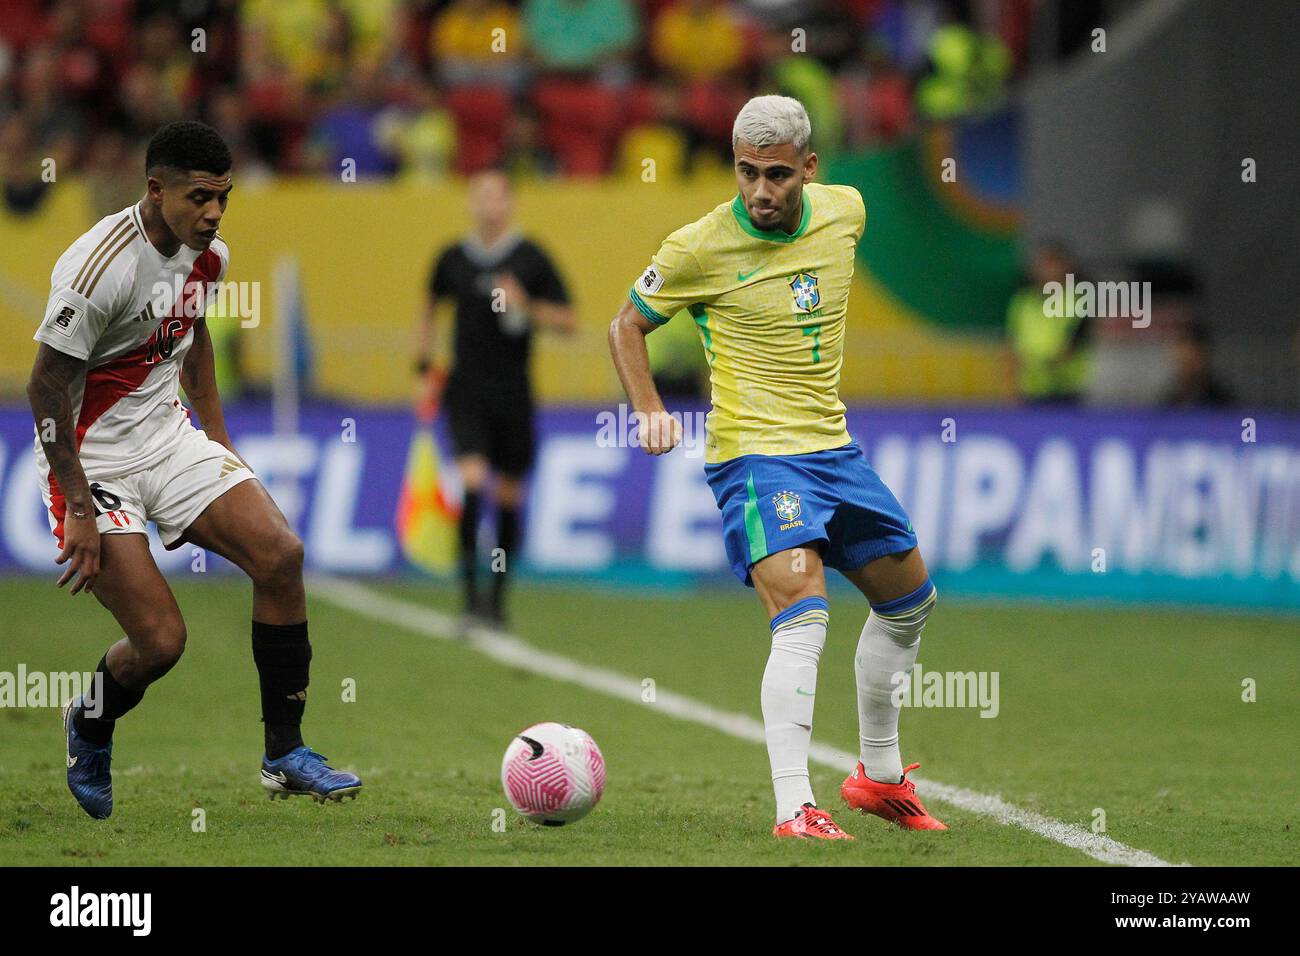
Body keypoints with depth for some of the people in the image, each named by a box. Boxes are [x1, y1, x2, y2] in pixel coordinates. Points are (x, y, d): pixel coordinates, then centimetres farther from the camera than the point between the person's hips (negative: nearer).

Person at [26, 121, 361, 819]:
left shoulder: (209, 256, 1)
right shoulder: (100, 265, -24)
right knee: (161, 640, -14)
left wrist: (218, 440, 20)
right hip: (94, 460, -7)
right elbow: (45, 387, -19)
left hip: (169, 435, 7)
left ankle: (284, 754, -2)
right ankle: (89, 729, 20)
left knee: (280, 554, -12)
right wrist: (79, 511, -19)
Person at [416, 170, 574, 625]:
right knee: (472, 480, -19)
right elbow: (430, 306, 23)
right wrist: (425, 361, 16)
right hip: (466, 390, 0)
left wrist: (527, 306, -16)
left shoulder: (531, 259, -1)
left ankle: (497, 594, 21)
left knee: (509, 495, 7)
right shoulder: (452, 259, 4)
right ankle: (470, 586, -18)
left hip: (513, 394, 0)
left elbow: (567, 320, 2)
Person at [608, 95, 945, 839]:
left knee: (909, 599, 19)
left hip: (834, 447, 7)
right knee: (803, 617, -24)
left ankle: (880, 775, 36)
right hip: (754, 452, -7)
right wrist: (649, 409, -15)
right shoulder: (700, 247, -15)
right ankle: (795, 807, -29)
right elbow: (628, 325, -1)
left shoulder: (846, 211, -1)